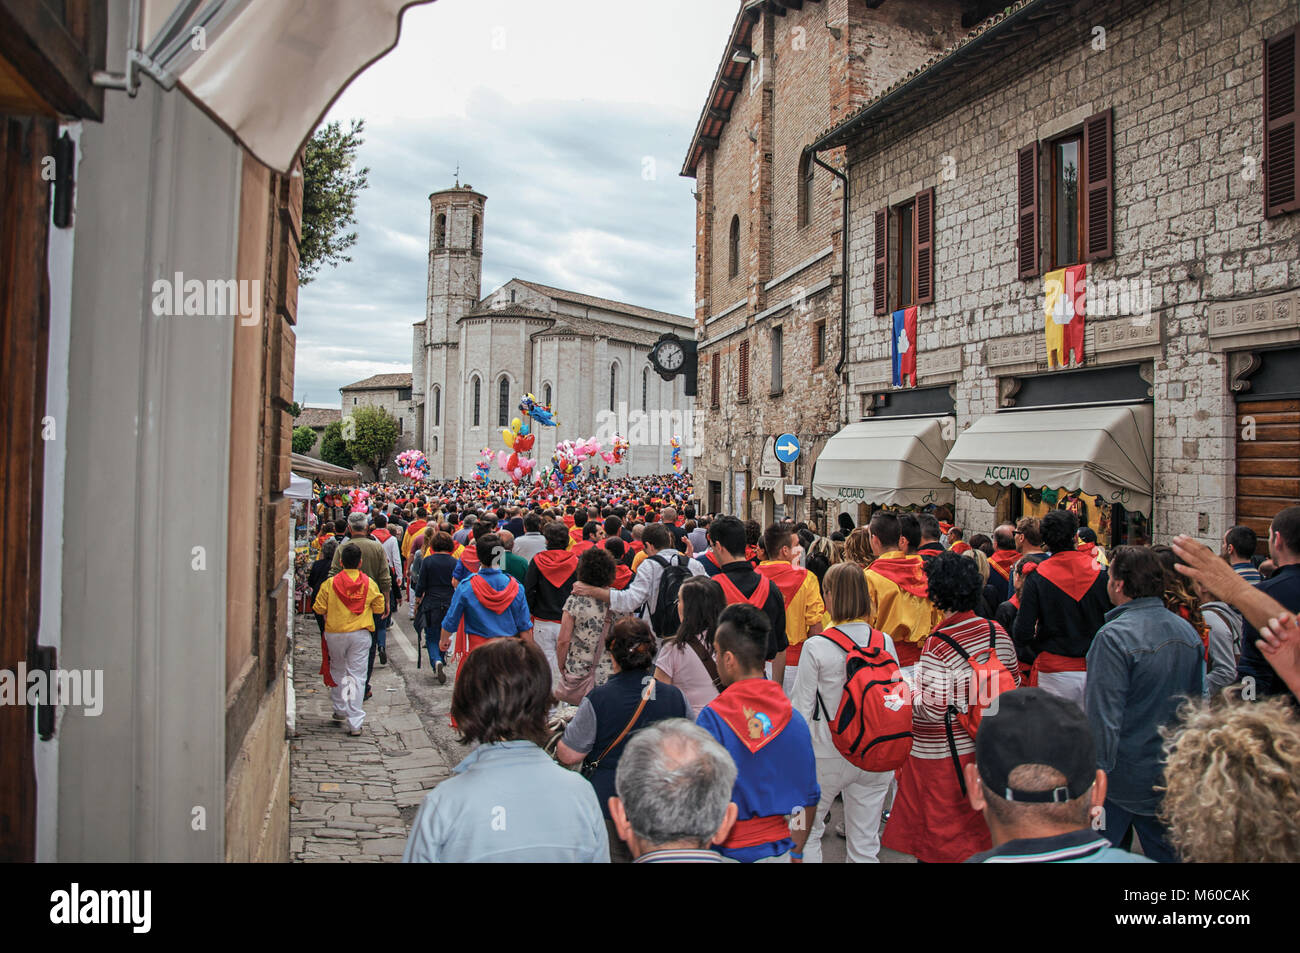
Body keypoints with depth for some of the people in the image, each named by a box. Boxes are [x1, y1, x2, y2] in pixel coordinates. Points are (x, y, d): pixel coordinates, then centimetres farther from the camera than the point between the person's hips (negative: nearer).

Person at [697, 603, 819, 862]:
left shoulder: (712, 719, -17)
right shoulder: (794, 718, -3)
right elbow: (808, 798, 4)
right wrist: (796, 853, 15)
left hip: (726, 852, -4)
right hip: (779, 851, 4)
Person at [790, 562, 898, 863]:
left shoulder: (815, 648, -15)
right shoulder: (885, 642, -4)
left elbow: (801, 709, -11)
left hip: (829, 755, -4)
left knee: (808, 830, 17)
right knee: (866, 845, 14)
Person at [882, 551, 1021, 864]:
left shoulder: (938, 645, -22)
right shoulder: (997, 633, -1)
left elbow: (933, 709, -24)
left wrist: (910, 692, -7)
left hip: (941, 756, -6)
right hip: (986, 748, 7)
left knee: (941, 841, 9)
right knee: (981, 830, 22)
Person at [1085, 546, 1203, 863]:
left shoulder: (1114, 637, -22)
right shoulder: (1188, 631, 2)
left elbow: (1103, 716, -24)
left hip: (1124, 776, -6)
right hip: (1173, 776, 7)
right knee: (1165, 852, 17)